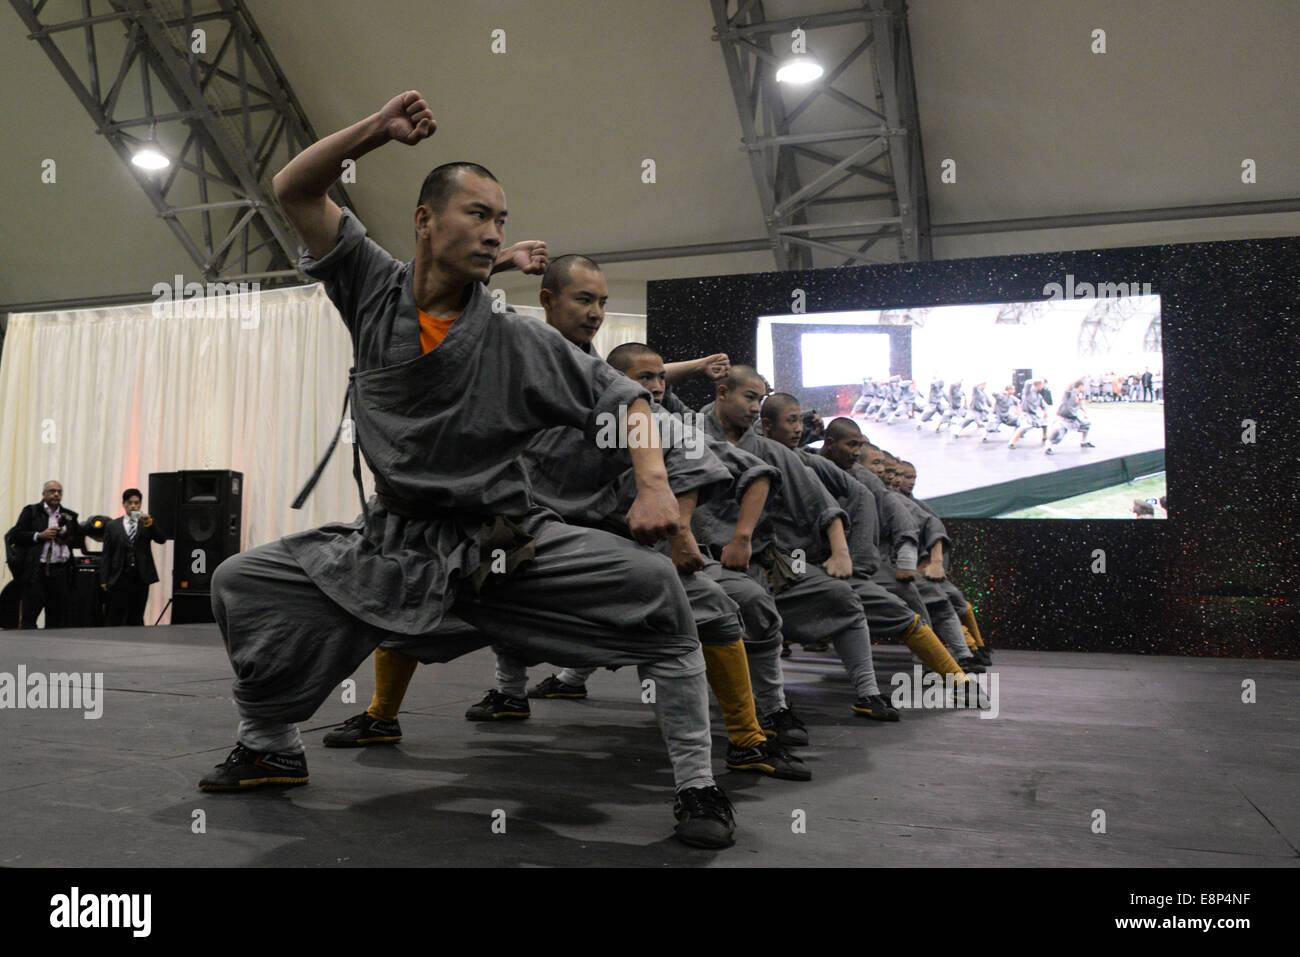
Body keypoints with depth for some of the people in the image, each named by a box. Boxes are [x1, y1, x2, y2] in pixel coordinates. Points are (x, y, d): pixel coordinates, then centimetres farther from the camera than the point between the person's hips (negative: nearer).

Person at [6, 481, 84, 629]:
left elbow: (81, 540, 16)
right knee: (29, 616, -4)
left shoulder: (70, 516, 15)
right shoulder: (30, 511, 7)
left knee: (58, 619, 4)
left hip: (60, 571, 3)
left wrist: (66, 540, -2)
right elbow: (15, 536, 0)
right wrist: (39, 536, -11)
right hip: (36, 571, -3)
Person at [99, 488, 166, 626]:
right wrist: (104, 579, 0)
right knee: (115, 620, -2)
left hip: (141, 579, 1)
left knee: (136, 619, 6)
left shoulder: (147, 524, 9)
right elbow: (106, 555, 7)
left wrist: (149, 523, -21)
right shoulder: (112, 526, 8)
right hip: (119, 578, -1)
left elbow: (161, 540, -7)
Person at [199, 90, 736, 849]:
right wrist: (380, 130, -11)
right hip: (393, 543, 3)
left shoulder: (519, 341, -7)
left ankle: (698, 786, -8)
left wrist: (655, 487, -19)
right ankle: (271, 748, 24)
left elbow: (622, 396, -2)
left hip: (508, 542, -2)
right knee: (239, 584, 1)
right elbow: (295, 190, 2)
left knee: (651, 585, -22)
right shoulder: (375, 287, 0)